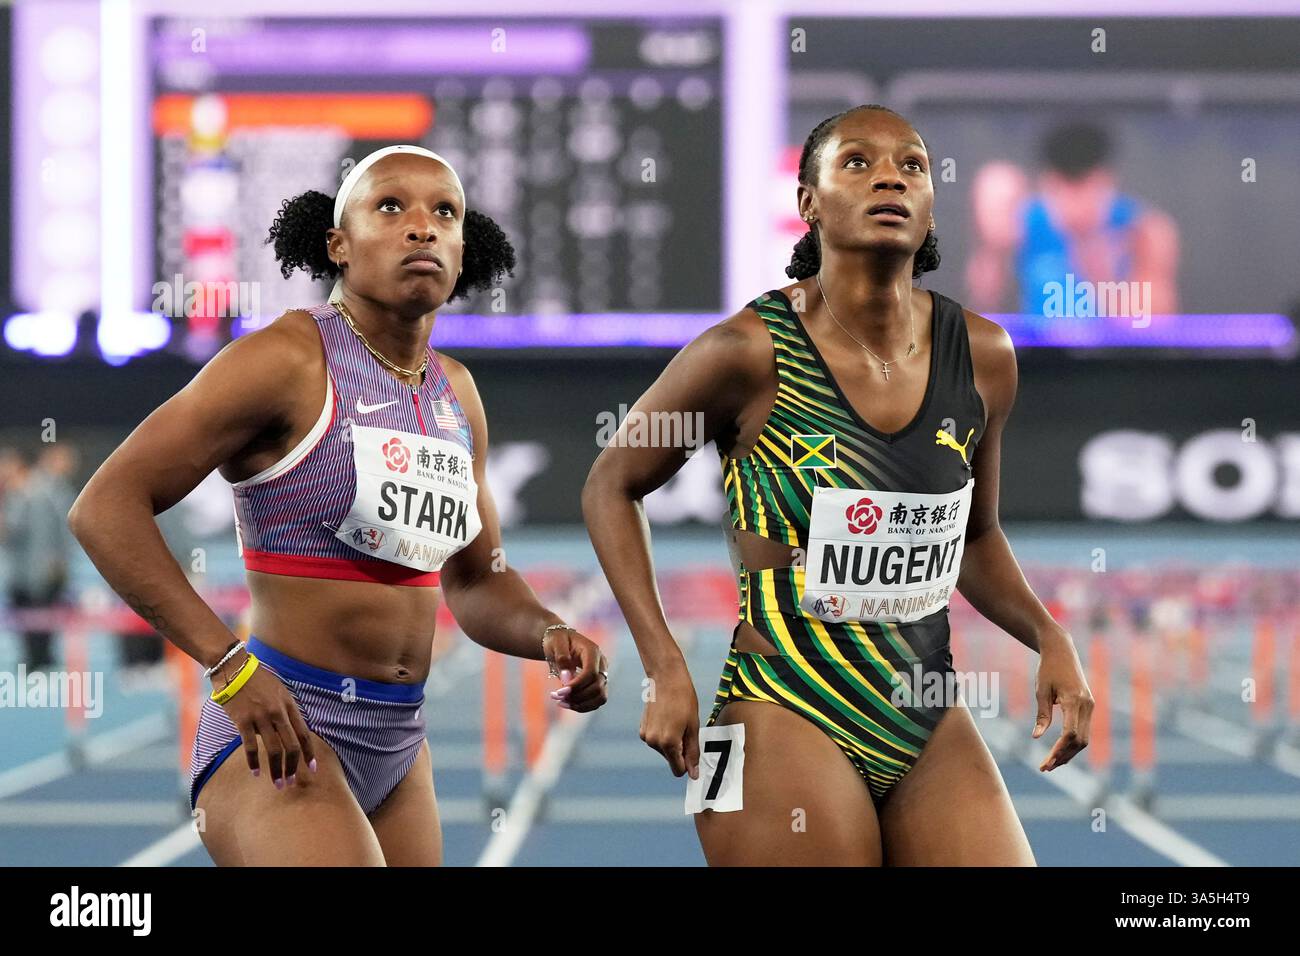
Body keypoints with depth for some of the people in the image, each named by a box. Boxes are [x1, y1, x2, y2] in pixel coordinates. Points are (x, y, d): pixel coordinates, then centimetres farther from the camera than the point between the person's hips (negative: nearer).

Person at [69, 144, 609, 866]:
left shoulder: (454, 394, 12)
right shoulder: (290, 359, -10)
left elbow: (478, 584, 21)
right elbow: (105, 508, -15)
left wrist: (549, 636, -2)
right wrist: (232, 669, -22)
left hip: (398, 743, 8)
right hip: (281, 730, -8)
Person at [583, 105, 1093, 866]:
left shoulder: (982, 355, 2)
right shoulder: (750, 353, -11)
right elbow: (612, 488, 1)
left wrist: (1051, 638, 1)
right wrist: (665, 668, -7)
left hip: (932, 723, 5)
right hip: (787, 720, -5)